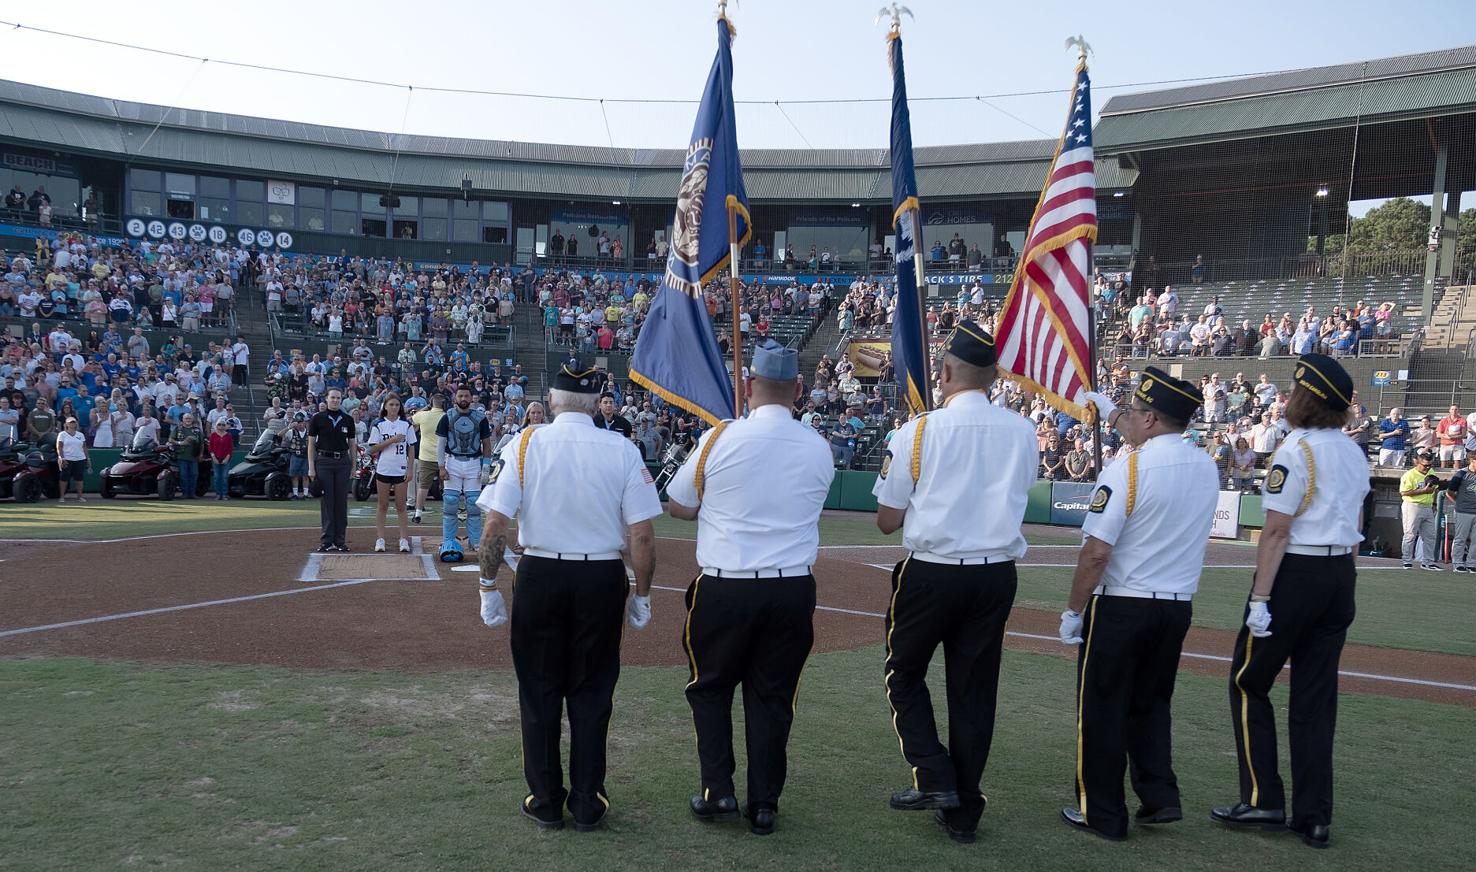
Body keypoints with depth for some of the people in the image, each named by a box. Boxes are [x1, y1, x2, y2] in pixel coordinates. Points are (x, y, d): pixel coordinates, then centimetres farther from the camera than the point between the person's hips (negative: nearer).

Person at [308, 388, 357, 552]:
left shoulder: (348, 419, 9)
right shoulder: (318, 418, 2)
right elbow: (311, 443, 2)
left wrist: (352, 465, 7)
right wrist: (311, 467, -6)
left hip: (342, 461, 2)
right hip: (324, 461, -2)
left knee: (342, 502, 4)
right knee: (326, 502, -1)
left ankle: (340, 541, 10)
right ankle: (326, 541, 4)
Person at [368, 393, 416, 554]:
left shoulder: (406, 425, 5)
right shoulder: (378, 425, 2)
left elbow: (411, 448, 7)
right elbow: (372, 450, -3)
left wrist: (410, 468, -1)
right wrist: (391, 440, -14)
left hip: (401, 470, 0)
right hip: (383, 469, 0)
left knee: (401, 506, 3)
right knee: (383, 506, 6)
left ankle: (404, 540, 4)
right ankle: (380, 539, 10)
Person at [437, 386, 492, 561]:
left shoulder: (480, 418, 4)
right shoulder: (447, 417, 2)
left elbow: (486, 443, 7)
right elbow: (440, 443, 2)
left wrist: (486, 467, 0)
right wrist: (441, 467, -6)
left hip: (473, 463, 1)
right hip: (453, 462, -1)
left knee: (474, 504, 1)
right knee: (450, 503, -2)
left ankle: (475, 540, 10)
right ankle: (448, 542, 6)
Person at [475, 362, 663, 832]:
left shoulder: (525, 444, -4)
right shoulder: (622, 449, -4)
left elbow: (495, 526, -10)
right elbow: (643, 535, -7)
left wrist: (489, 587, 0)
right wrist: (642, 595, 3)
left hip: (539, 577, 0)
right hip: (603, 581, 0)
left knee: (539, 691, 13)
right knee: (591, 693, 12)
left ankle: (545, 802, 21)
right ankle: (587, 803, 20)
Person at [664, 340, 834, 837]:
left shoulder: (720, 438, -8)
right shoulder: (819, 449, 2)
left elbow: (677, 506, 3)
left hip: (724, 588, -2)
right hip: (794, 590, 3)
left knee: (710, 687, 18)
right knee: (772, 696, 14)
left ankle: (718, 793, 16)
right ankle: (764, 805, 19)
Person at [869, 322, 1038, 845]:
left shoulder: (918, 431, -9)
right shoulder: (1023, 432, 2)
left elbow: (888, 521, -4)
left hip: (931, 572, -3)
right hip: (997, 575, 4)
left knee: (904, 675, 17)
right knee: (974, 690, 13)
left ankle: (934, 777, 7)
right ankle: (963, 811, 20)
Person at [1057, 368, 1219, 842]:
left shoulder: (1127, 468, -18)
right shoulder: (1207, 466, 2)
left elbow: (1096, 553, -18)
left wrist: (1073, 611, -8)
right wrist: (1113, 416, 37)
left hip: (1120, 607, -6)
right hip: (1178, 607, 7)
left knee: (1101, 709, 6)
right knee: (1151, 704, 22)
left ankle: (1102, 814, 15)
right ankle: (1161, 797, 21)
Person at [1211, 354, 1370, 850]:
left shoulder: (1297, 452, -15)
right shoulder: (1355, 453, 11)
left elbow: (1276, 532, -18)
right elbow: (1356, 527, 15)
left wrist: (1259, 599, -17)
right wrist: (1340, 581, 21)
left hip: (1294, 576, -8)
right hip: (1341, 578, 8)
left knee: (1248, 683, 6)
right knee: (1316, 695, 10)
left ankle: (1263, 802, 6)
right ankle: (1314, 817, 14)